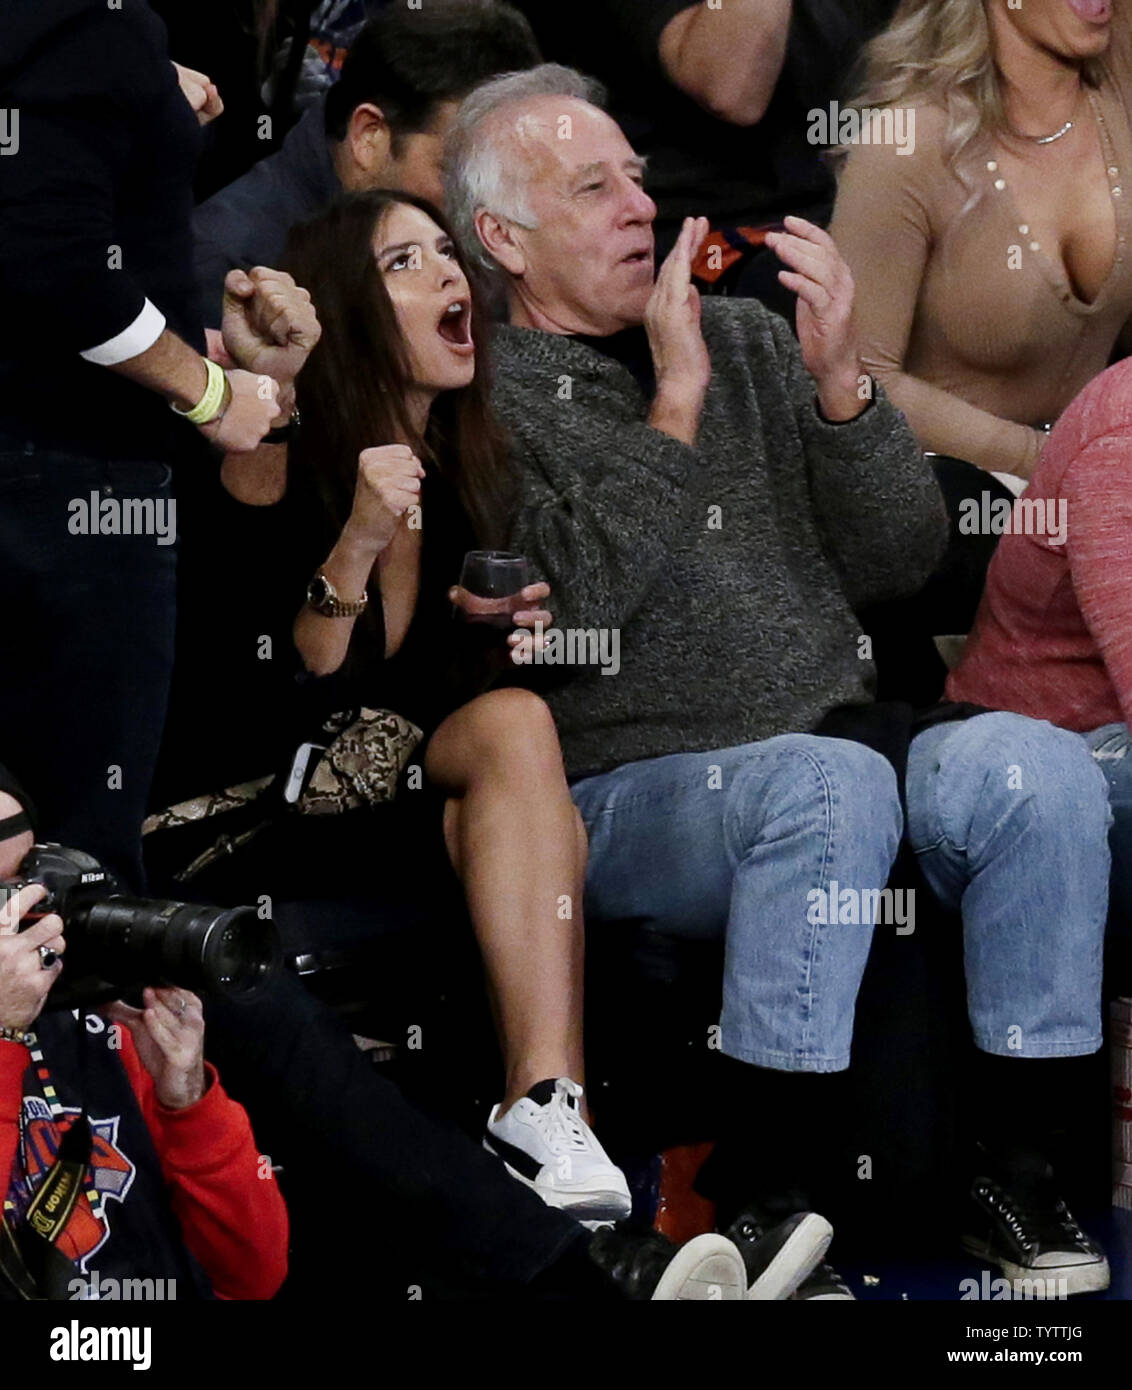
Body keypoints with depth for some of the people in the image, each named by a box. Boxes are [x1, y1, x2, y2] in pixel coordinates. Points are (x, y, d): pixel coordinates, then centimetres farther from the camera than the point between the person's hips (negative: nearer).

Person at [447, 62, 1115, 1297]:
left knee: (1038, 767, -24)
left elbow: (899, 561, 11)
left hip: (837, 748, 5)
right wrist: (677, 398, -15)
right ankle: (755, 1204, -28)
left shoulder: (745, 338, 16)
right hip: (625, 795, -5)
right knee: (828, 783, -36)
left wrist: (838, 380, -4)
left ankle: (1013, 1167, -15)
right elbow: (575, 601, -17)